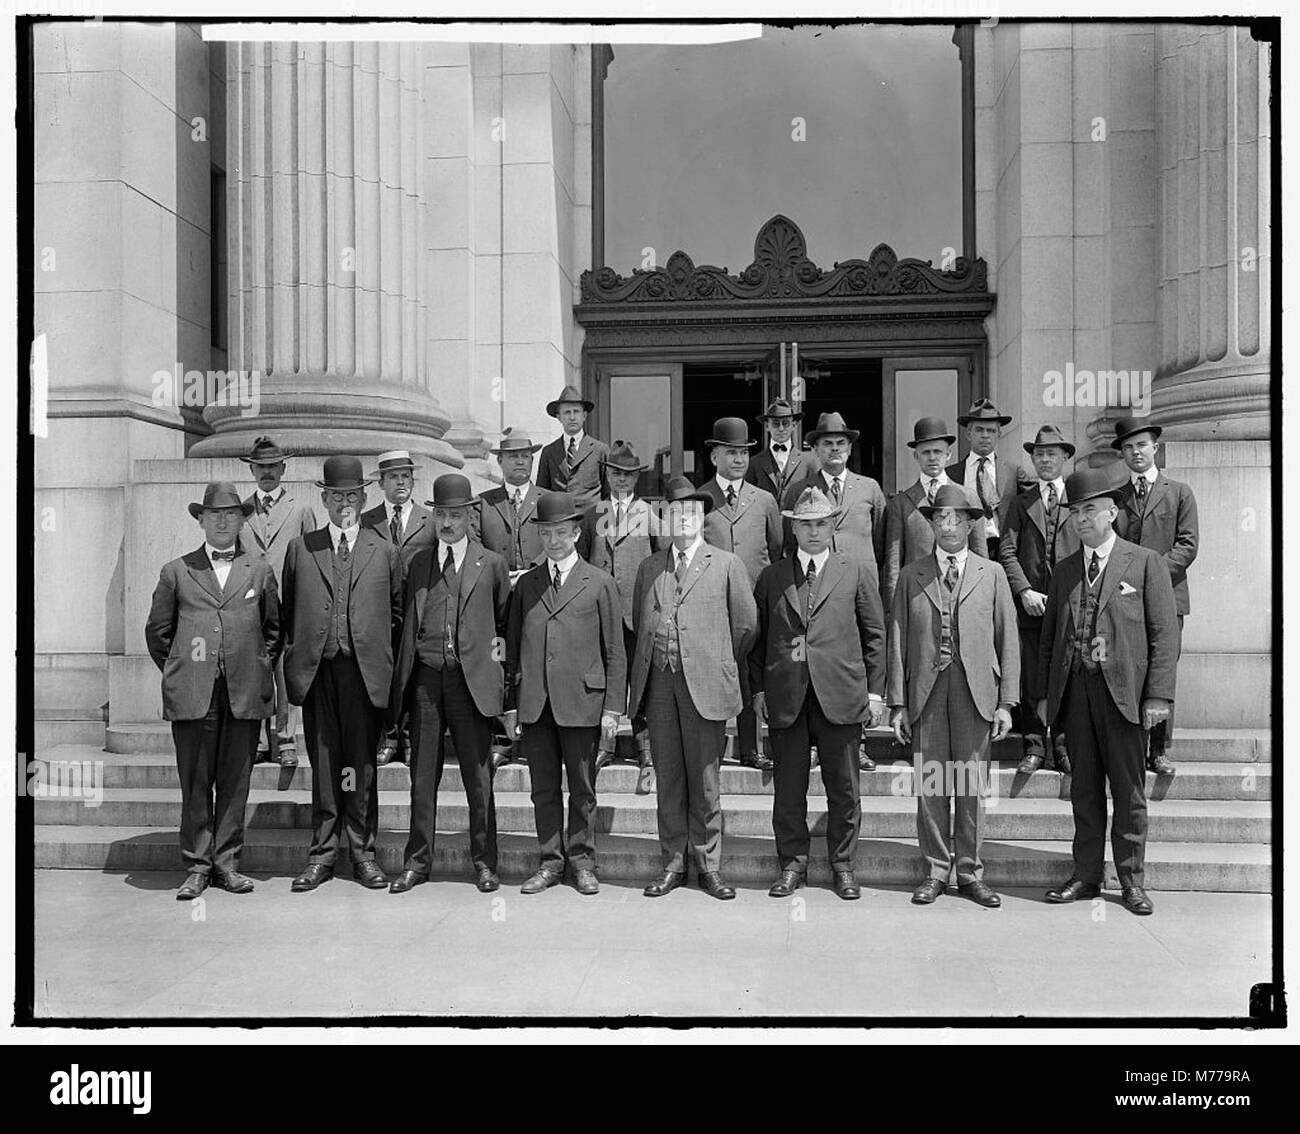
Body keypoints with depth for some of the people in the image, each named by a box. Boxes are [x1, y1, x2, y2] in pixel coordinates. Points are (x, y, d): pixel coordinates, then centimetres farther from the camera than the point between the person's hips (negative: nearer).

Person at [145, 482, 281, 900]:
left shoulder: (260, 571, 12)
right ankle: (197, 867, 11)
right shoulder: (176, 572, 9)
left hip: (246, 693, 1)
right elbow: (157, 631, 14)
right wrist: (176, 673, 9)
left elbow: (273, 628, 19)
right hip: (192, 695, -1)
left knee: (235, 782, 4)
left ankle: (226, 862, 14)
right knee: (195, 784, 2)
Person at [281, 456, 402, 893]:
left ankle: (363, 852, 13)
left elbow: (397, 611, 14)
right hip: (316, 670, 1)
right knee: (323, 763, 5)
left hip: (364, 670, -1)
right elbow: (289, 612, 14)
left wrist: (377, 644, 6)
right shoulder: (300, 549, 11)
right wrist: (296, 654, 6)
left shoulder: (384, 551, 9)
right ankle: (322, 854, 14)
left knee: (361, 763, 3)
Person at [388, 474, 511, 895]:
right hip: (426, 679, 2)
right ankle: (417, 861, 17)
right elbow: (407, 622, 14)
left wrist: (499, 647, 1)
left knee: (478, 777, 2)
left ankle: (484, 862, 14)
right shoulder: (417, 563, 12)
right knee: (422, 775, 6)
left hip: (472, 679, -2)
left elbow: (506, 619, 16)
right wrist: (403, 677, 7)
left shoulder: (491, 564, 7)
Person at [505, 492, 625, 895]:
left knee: (582, 790, 5)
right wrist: (509, 703, 8)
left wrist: (612, 708, -3)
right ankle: (551, 862, 20)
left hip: (581, 702, -3)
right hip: (534, 704, 3)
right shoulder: (526, 584, 12)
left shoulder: (600, 583, 3)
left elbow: (615, 652, 2)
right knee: (543, 789, 9)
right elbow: (513, 647, 13)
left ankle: (582, 862, 18)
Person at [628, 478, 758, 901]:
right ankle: (673, 864, 17)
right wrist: (648, 669, 14)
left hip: (703, 685, -3)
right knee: (667, 778, 7)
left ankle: (709, 867, 12)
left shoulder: (727, 565, 5)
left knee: (704, 780, 1)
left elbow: (746, 625, 8)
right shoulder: (649, 567, 15)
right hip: (659, 683, 3)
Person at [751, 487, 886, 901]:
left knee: (843, 788, 5)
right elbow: (757, 637, 11)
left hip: (840, 694, -1)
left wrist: (875, 691, 2)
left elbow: (874, 634, 7)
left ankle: (842, 866, 20)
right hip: (785, 696, 1)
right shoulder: (771, 577, 11)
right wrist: (758, 688, 4)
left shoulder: (855, 573, 8)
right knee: (789, 786, 6)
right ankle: (792, 863, 20)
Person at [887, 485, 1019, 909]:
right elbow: (897, 641, 6)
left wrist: (1006, 702, -1)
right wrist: (897, 702, 0)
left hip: (975, 690, 0)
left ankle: (970, 872, 16)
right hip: (926, 691, 0)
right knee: (930, 784, 4)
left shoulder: (992, 573, 9)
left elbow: (1007, 640, 6)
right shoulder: (911, 576, 9)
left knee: (972, 785, 4)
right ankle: (936, 871, 16)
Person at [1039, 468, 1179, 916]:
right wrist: (1045, 693, 8)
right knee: (1084, 789, 9)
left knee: (1129, 792, 4)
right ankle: (1086, 876, 18)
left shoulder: (1145, 563, 2)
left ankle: (1132, 881, 15)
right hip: (1074, 689, 4)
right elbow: (1050, 635, 15)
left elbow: (1165, 633, -2)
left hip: (1123, 690, -4)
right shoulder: (1064, 570, 14)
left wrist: (1158, 695, -10)